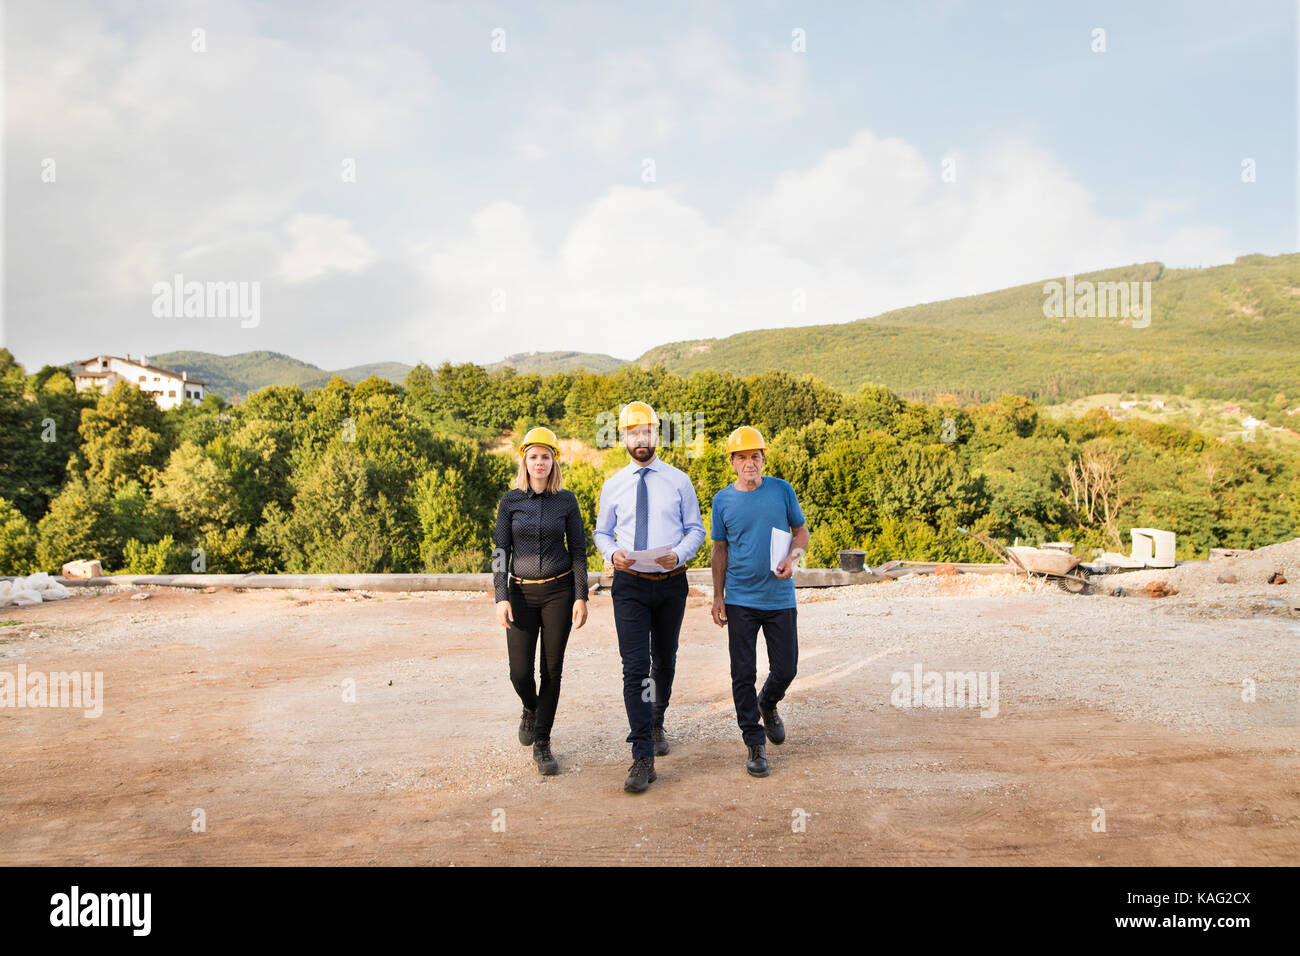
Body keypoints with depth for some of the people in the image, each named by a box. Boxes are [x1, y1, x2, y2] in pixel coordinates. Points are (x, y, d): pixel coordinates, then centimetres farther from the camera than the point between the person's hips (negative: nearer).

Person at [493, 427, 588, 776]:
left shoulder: (566, 501, 1)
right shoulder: (511, 501, 1)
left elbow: (578, 550, 2)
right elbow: (501, 551, 2)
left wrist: (580, 597, -4)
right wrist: (501, 597, -7)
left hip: (559, 591, 0)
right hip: (522, 592, 0)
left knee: (552, 670, 3)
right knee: (520, 672, -2)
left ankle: (542, 744, 16)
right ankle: (531, 709, 34)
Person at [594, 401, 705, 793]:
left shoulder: (678, 481, 2)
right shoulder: (614, 485, 4)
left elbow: (696, 529, 4)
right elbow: (601, 532, 10)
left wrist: (679, 554, -16)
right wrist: (612, 553, -12)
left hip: (671, 582, 1)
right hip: (630, 584, -1)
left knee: (665, 661, 17)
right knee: (635, 668, -10)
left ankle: (656, 723, 43)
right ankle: (643, 758, -6)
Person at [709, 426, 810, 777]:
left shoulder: (782, 491, 0)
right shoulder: (723, 500, 2)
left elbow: (801, 530, 8)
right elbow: (720, 549, 8)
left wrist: (792, 558, -13)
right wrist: (718, 596, 4)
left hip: (779, 597, 0)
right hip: (740, 600, 0)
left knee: (785, 669, 5)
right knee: (743, 673, 2)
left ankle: (768, 704, 39)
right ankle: (754, 742, 16)